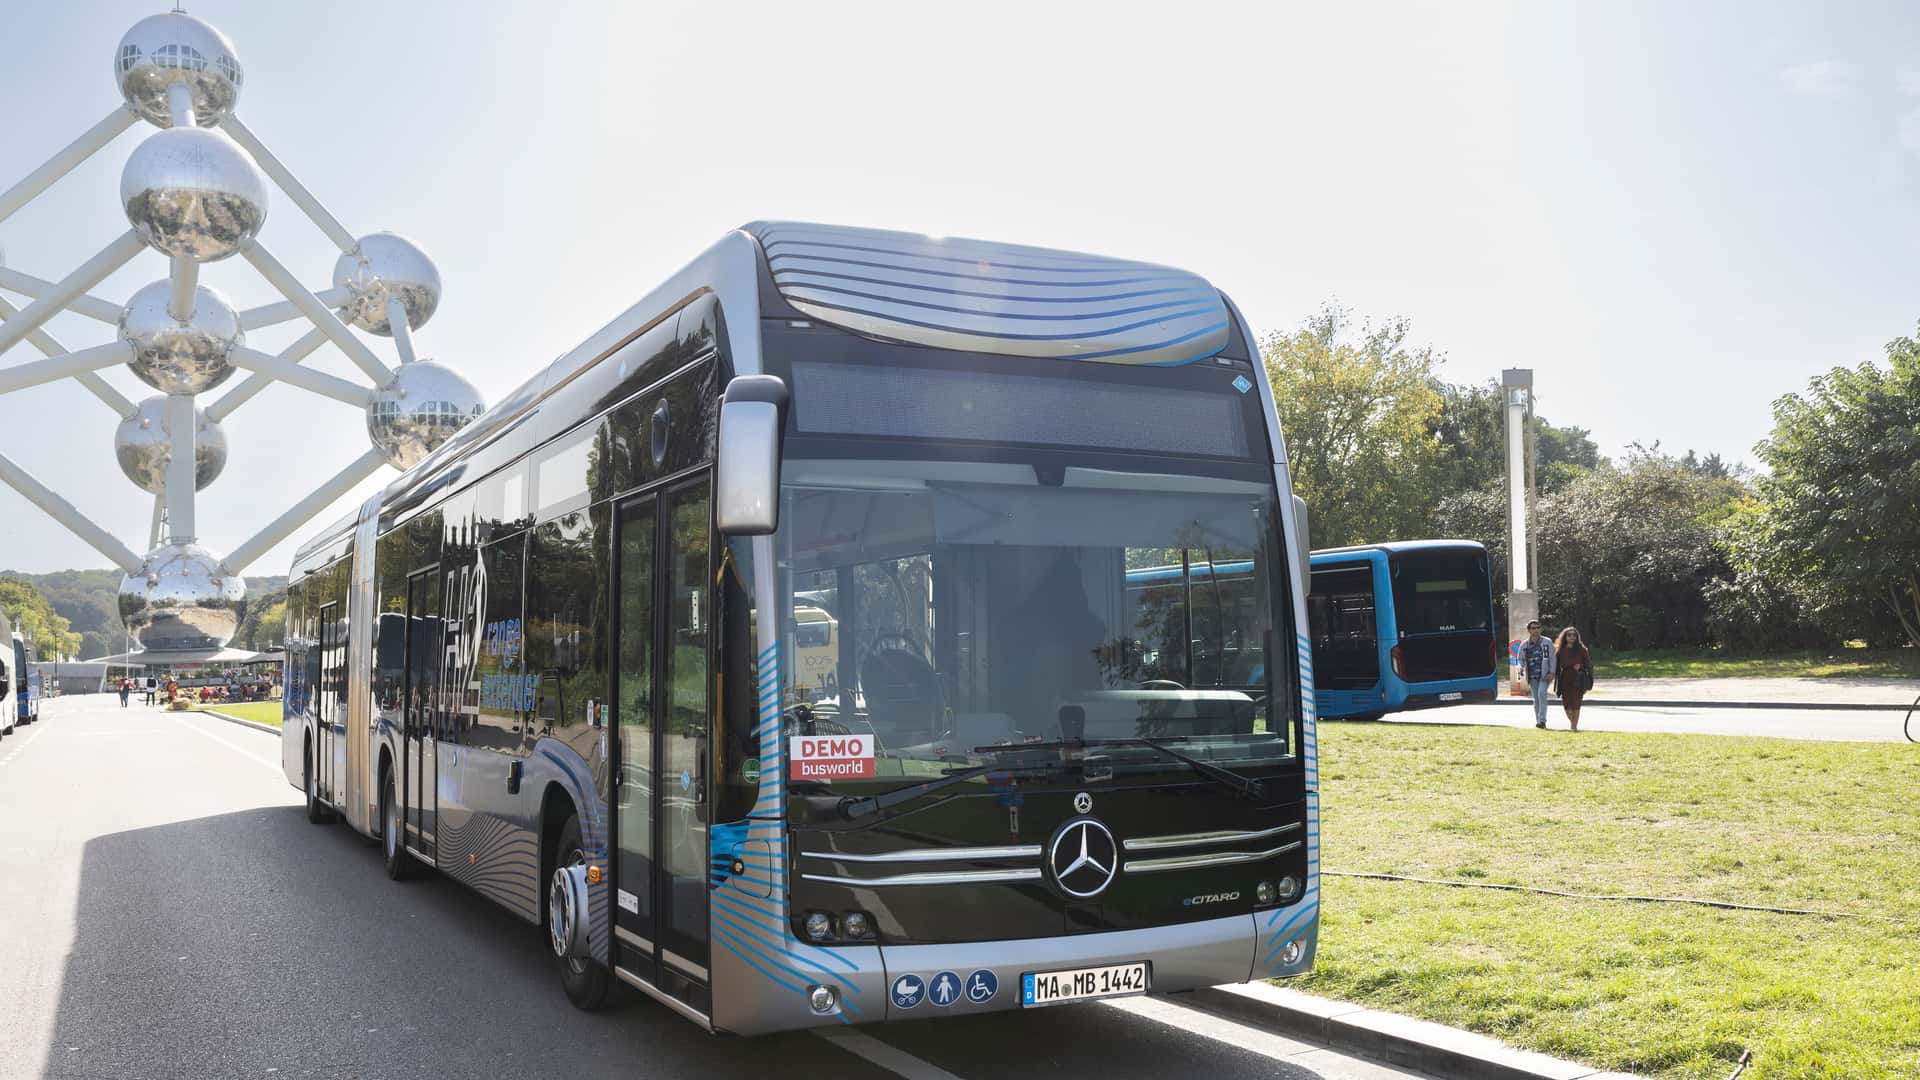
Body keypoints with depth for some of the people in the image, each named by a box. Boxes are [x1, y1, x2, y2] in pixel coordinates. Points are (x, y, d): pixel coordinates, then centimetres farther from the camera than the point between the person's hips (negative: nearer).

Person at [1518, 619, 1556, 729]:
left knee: (1541, 694, -22)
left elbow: (1552, 658, 1)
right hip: (1532, 676, 3)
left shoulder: (1547, 643, 2)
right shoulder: (1524, 645, 8)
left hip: (1544, 675, -3)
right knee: (1536, 698, 8)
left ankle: (1542, 720, -24)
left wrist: (1551, 672, -9)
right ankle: (1538, 721, 19)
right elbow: (1521, 659, 16)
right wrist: (1521, 668, -5)